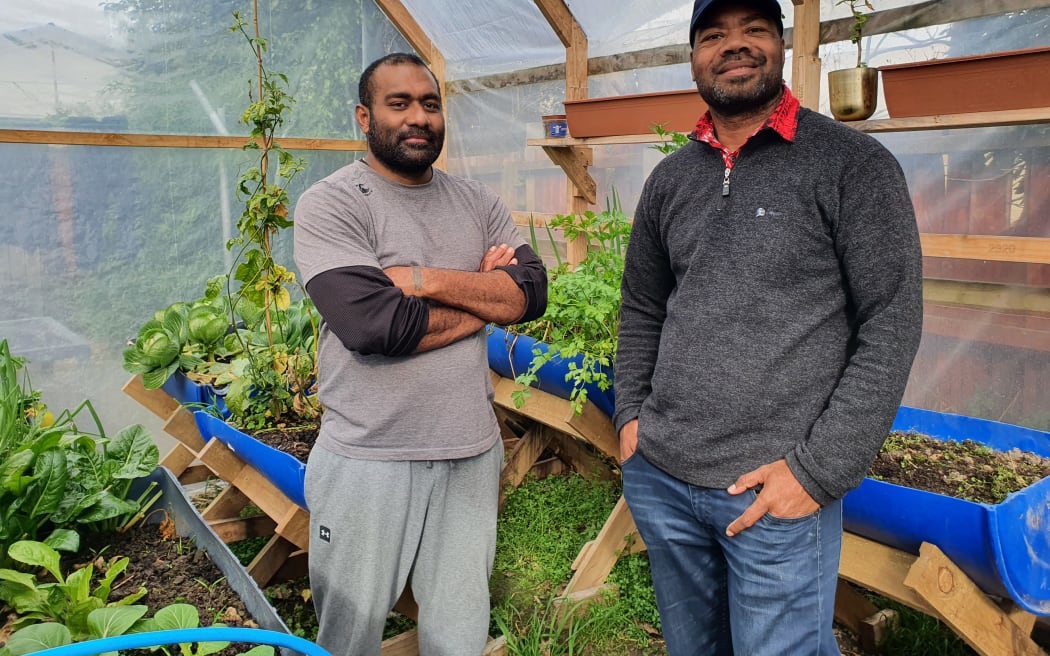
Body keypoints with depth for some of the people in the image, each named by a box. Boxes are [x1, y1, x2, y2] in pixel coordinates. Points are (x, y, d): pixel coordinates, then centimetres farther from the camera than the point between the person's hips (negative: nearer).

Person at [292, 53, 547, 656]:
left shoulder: (478, 204, 9)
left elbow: (532, 292, -4)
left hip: (472, 451, 5)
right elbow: (375, 326, -21)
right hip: (369, 462, -4)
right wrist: (485, 296, -8)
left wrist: (426, 280, -17)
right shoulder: (331, 204, -8)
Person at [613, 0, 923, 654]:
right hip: (657, 479, 5)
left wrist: (819, 471, -14)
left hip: (779, 492, -4)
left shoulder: (854, 164, -7)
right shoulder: (670, 178, 8)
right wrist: (631, 414, 6)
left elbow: (891, 326, -10)